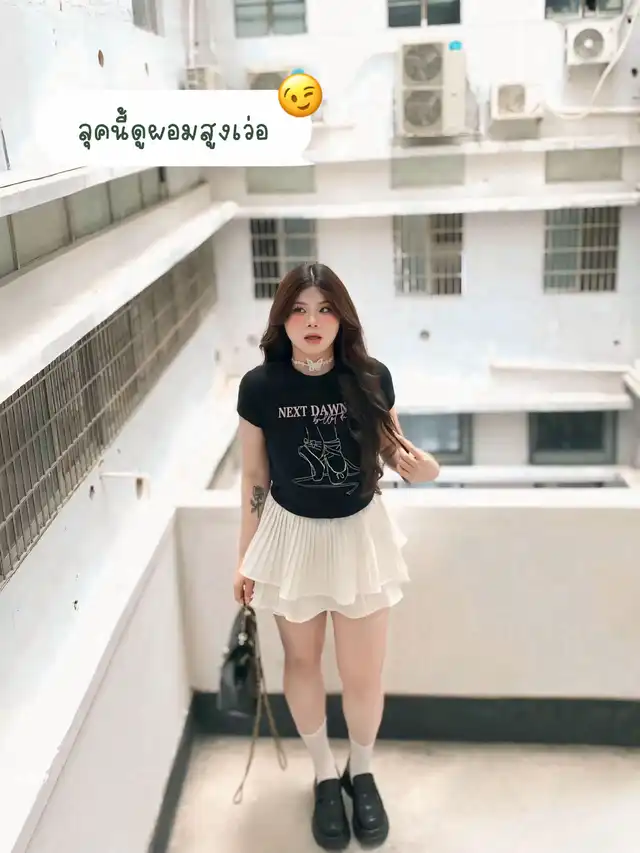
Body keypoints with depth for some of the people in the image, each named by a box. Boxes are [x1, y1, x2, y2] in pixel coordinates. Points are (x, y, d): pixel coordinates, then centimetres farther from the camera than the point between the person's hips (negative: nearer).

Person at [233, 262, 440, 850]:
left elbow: (392, 446, 2)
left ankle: (362, 773, 41)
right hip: (292, 537, 0)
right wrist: (246, 558, 1)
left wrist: (418, 465, -22)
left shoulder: (371, 379, -15)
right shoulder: (260, 387, -15)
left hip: (359, 536, 0)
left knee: (363, 675, 10)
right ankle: (326, 775, 43)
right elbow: (254, 478, -4)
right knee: (302, 661, 17)